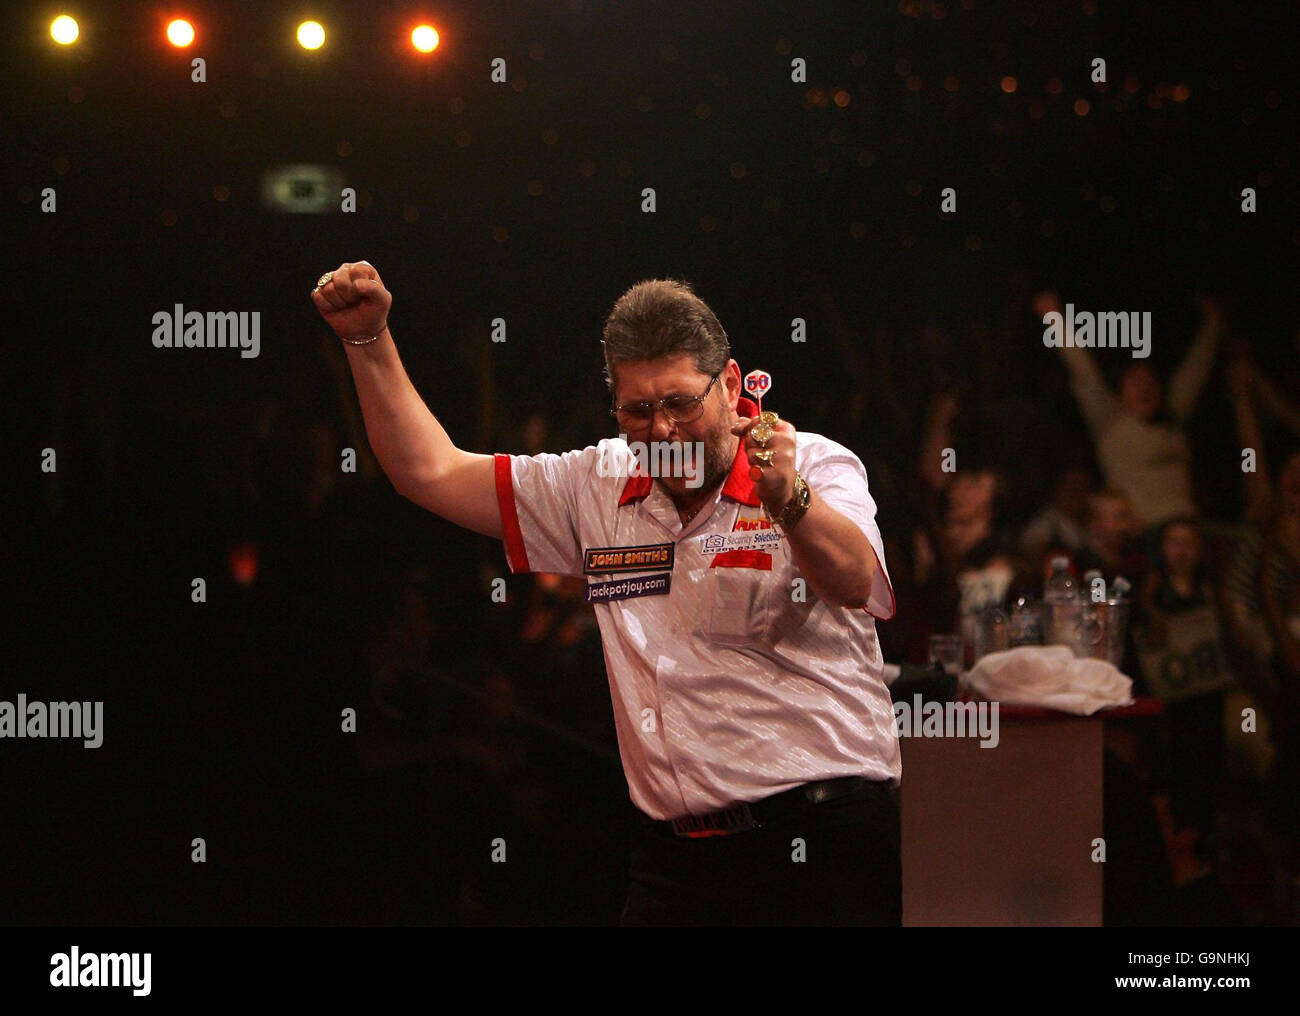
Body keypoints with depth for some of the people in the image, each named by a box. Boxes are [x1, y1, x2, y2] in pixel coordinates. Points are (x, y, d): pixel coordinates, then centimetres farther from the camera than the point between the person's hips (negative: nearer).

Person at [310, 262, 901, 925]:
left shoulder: (818, 467, -3)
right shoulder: (600, 487, 13)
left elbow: (855, 582, -23)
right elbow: (430, 472, 18)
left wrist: (790, 499, -43)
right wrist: (368, 340, 10)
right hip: (670, 858, 5)